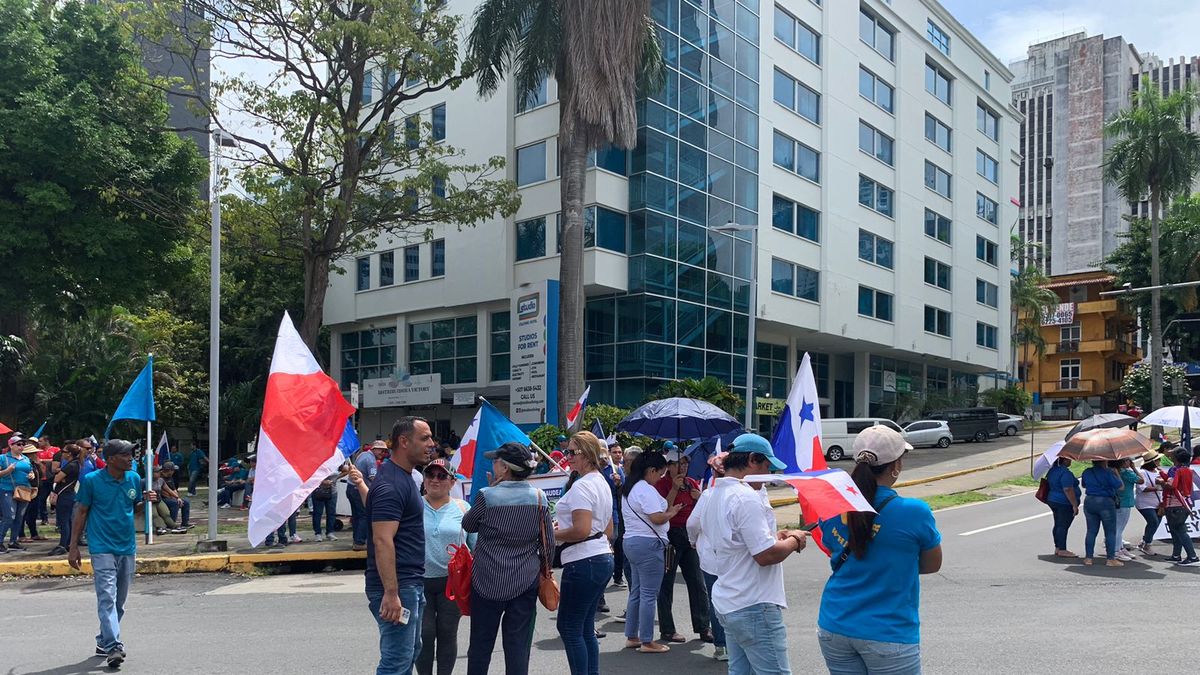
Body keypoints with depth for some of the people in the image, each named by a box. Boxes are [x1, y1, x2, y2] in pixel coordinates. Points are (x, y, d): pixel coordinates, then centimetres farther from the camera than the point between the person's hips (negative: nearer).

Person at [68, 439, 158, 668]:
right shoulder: (91, 480, -7)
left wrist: (146, 501, -7)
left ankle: (104, 641, 29)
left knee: (119, 600, 13)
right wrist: (73, 547, -2)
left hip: (127, 547, 5)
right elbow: (81, 513, -1)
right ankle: (113, 647, -17)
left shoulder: (134, 478, 5)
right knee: (107, 597, -14)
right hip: (103, 548, -5)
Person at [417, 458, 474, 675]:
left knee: (447, 634, 8)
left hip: (452, 583, 1)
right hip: (420, 582, -1)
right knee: (424, 635, 2)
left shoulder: (462, 509, 4)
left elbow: (477, 545, 6)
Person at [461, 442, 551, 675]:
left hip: (488, 581, -2)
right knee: (518, 644, 8)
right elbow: (549, 543, 2)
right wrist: (542, 568, 19)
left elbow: (468, 525, 6)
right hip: (526, 581, 2)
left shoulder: (487, 496, -13)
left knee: (481, 643, 12)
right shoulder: (539, 498, -4)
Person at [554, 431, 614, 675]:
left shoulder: (581, 486, -15)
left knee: (569, 627, 0)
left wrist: (554, 534, -9)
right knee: (585, 628, 15)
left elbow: (581, 529, -25)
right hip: (603, 557, 10)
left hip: (584, 562, -10)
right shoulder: (602, 484, 15)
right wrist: (564, 528, 20)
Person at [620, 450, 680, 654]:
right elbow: (657, 518, -21)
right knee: (649, 594, -4)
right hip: (649, 543, -10)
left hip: (631, 541, 10)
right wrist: (671, 512, -3)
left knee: (636, 591, 16)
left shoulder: (629, 489, 16)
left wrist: (666, 510, 15)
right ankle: (647, 642, 0)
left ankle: (631, 637, 21)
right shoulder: (647, 490, -15)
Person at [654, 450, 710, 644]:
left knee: (698, 583, 7)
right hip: (670, 536, -6)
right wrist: (674, 488, -20)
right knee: (667, 584, 2)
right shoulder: (662, 484, -7)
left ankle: (703, 628, 16)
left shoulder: (692, 483, 11)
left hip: (690, 536, 6)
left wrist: (699, 497, -5)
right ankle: (667, 631, 11)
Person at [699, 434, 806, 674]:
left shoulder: (715, 495, 12)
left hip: (728, 604, 10)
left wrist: (774, 536, 11)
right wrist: (794, 541, -6)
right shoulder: (746, 497, -19)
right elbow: (766, 555, -22)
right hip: (754, 607, -10)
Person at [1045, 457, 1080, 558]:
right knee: (1063, 526, -5)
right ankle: (1062, 550, -2)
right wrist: (1075, 505, -20)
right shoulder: (1065, 472, -20)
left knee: (1058, 525, 14)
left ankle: (1057, 548, 19)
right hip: (1065, 504, -9)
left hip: (1053, 500, 9)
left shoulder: (1052, 470, 10)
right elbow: (1068, 490, -24)